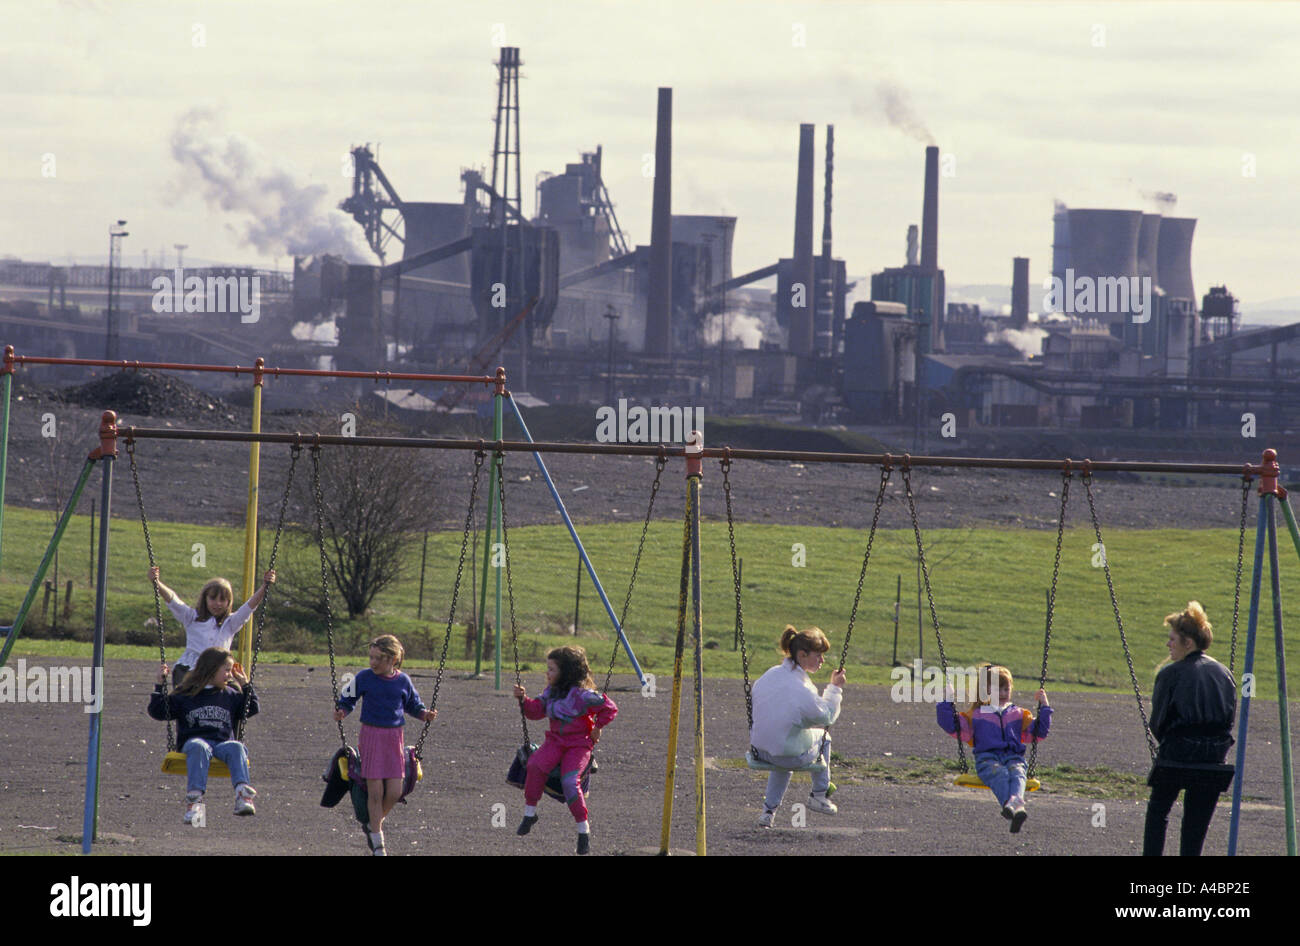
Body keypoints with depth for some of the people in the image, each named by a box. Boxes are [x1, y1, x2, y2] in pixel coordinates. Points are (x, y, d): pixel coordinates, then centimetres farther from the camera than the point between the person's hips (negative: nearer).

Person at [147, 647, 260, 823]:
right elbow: (158, 712, 12)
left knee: (236, 747, -33)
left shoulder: (230, 695, 23)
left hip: (223, 742, 2)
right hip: (194, 741, -2)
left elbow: (252, 709, 33)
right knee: (199, 748, -39)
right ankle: (194, 799, -57)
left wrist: (245, 685, 26)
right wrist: (160, 685, 3)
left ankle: (243, 794, -54)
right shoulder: (185, 694, 13)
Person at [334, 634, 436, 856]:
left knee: (394, 792, -3)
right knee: (375, 791, -3)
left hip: (395, 737, 2)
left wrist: (425, 714, -2)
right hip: (371, 735, -2)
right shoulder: (364, 678, -3)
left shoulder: (403, 681, 2)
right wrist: (342, 711, -12)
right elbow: (347, 699, 8)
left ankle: (374, 824, 26)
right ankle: (377, 841, 10)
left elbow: (413, 705, 16)